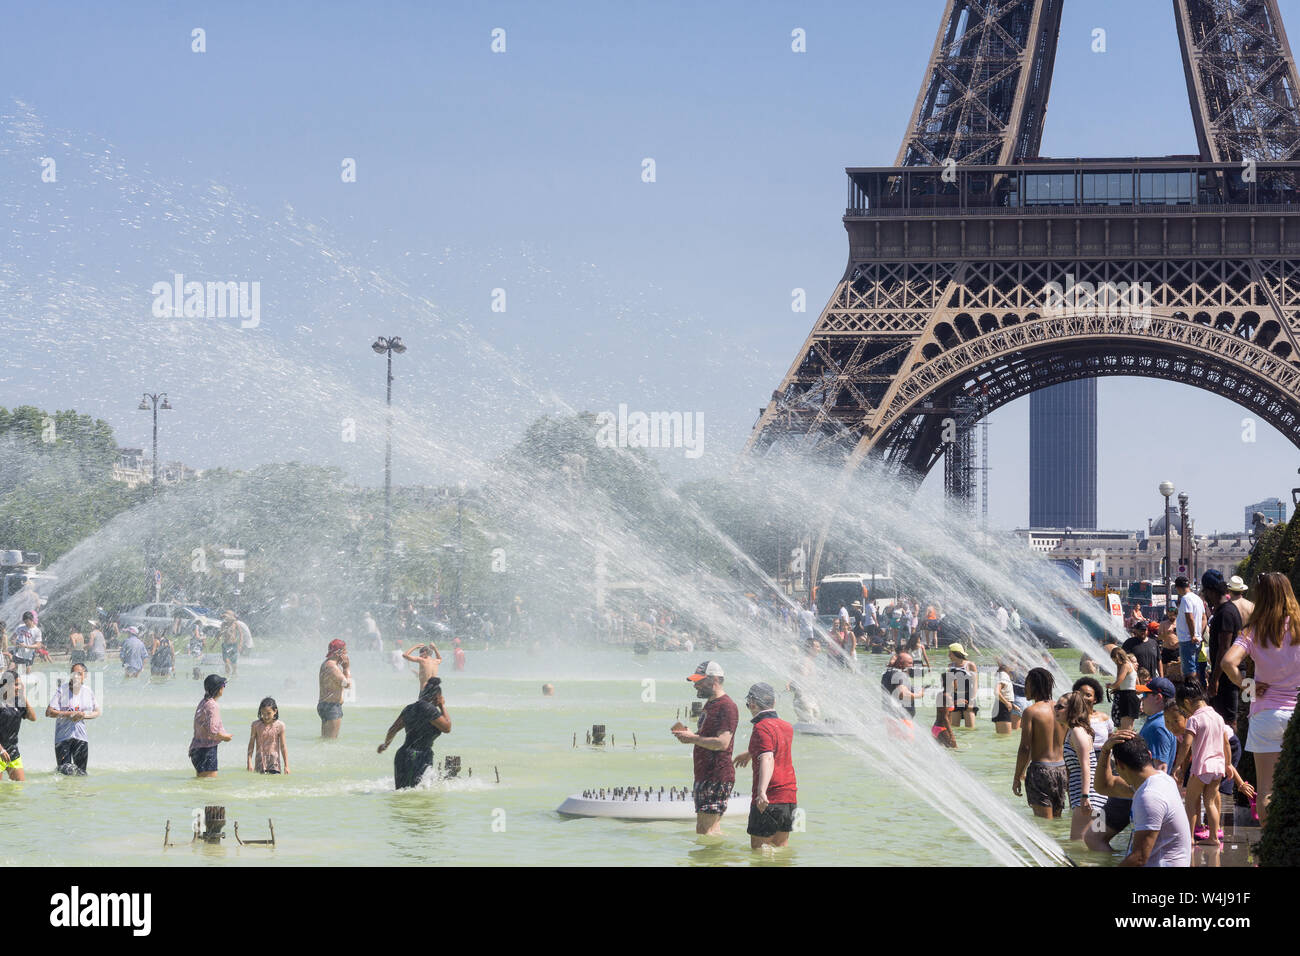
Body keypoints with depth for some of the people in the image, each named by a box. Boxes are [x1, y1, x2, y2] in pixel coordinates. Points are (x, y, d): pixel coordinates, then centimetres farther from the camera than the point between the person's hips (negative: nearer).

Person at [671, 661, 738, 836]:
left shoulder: (727, 706, -13)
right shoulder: (710, 704, 19)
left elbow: (722, 742, -22)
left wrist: (692, 738, -16)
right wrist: (687, 734, 10)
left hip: (718, 776, -11)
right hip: (704, 775, 11)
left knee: (705, 830, -14)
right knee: (713, 829, 12)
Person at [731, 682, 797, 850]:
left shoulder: (762, 728, -13)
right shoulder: (787, 728, 15)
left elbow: (767, 759, -29)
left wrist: (762, 792, -42)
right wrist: (750, 753, 58)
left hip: (769, 799, -8)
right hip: (790, 797, 8)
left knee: (758, 849, -3)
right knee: (780, 847, 13)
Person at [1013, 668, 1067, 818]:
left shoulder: (1031, 711, -11)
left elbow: (1025, 748, -14)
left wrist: (1017, 777, -6)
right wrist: (1068, 776, 18)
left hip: (1041, 770, -6)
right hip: (1061, 769, 6)